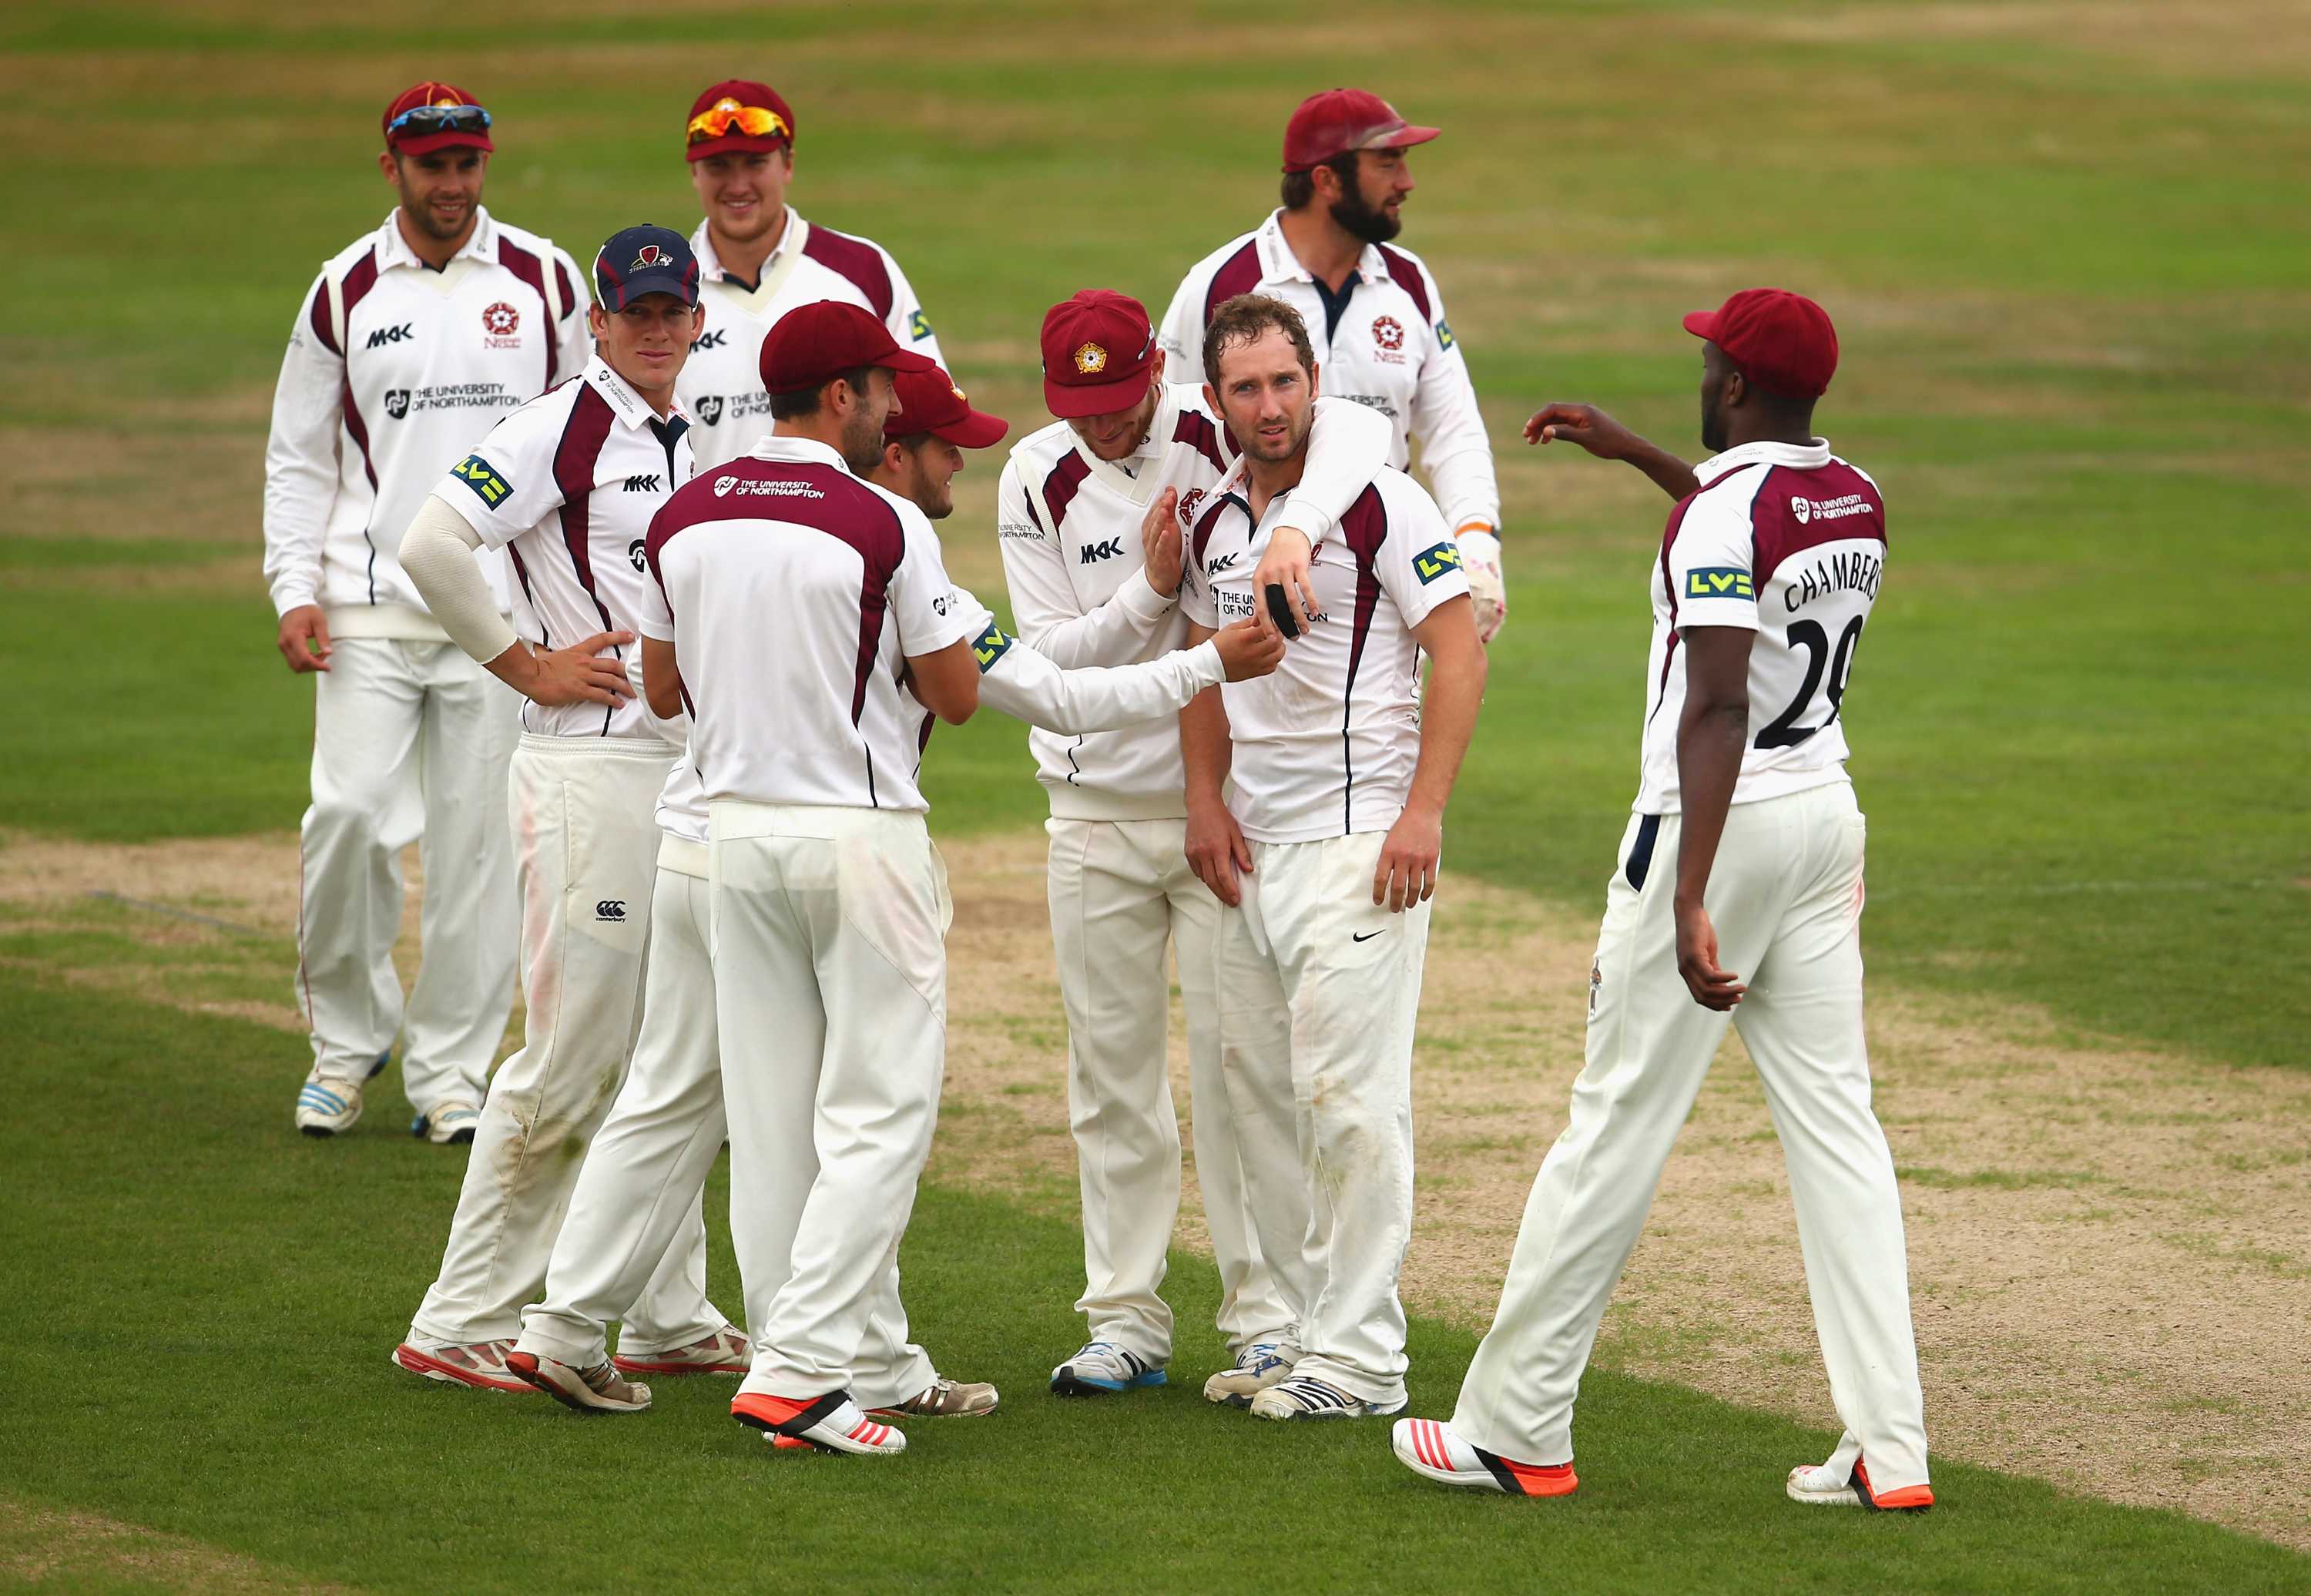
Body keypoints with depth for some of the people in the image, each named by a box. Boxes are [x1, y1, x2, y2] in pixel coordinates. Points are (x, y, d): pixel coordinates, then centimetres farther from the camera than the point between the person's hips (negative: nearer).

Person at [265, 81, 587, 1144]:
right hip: (369, 605, 0)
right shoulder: (344, 291, 5)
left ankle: (450, 1071, 9)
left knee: (478, 836, 0)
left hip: (503, 606, 0)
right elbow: (298, 457, 10)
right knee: (350, 815, -10)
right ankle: (347, 1040, 10)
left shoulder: (543, 281, 5)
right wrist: (294, 590, -1)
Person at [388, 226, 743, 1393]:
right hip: (591, 764, -9)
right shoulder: (562, 427, -10)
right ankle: (461, 1327, -4)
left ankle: (667, 1317, 21)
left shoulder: (692, 445, 16)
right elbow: (432, 546, -20)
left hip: (687, 764, 9)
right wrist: (526, 665, -13)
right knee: (573, 1057, -9)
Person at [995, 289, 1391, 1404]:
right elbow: (1050, 654, -6)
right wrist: (1152, 588, -21)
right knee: (1112, 1071, 6)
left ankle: (1268, 1323, 1)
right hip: (1099, 812, 3)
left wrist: (1290, 535, -44)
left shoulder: (1220, 434, -10)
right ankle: (1124, 1323, 13)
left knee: (1236, 1062, -4)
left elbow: (1358, 431, -27)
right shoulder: (1037, 481, -3)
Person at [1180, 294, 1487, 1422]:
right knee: (1257, 1089, 10)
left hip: (1358, 837, -8)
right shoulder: (1215, 521, 11)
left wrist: (1422, 813, -18)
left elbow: (1459, 653, -12)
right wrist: (1204, 799, 8)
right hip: (1248, 842, 8)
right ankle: (1297, 1328, 19)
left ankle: (1361, 1358, -8)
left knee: (1347, 1094, -10)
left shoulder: (1378, 502, -9)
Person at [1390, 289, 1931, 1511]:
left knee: (1617, 1127, 0)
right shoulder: (1855, 500, 7)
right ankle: (1887, 1447, -1)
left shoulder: (1724, 508, -17)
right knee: (1837, 1129, 6)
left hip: (1716, 826, -7)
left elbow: (1717, 709, -28)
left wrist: (1689, 901, -34)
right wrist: (1635, 456, 37)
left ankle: (1515, 1430, 7)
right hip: (1828, 816, 7)